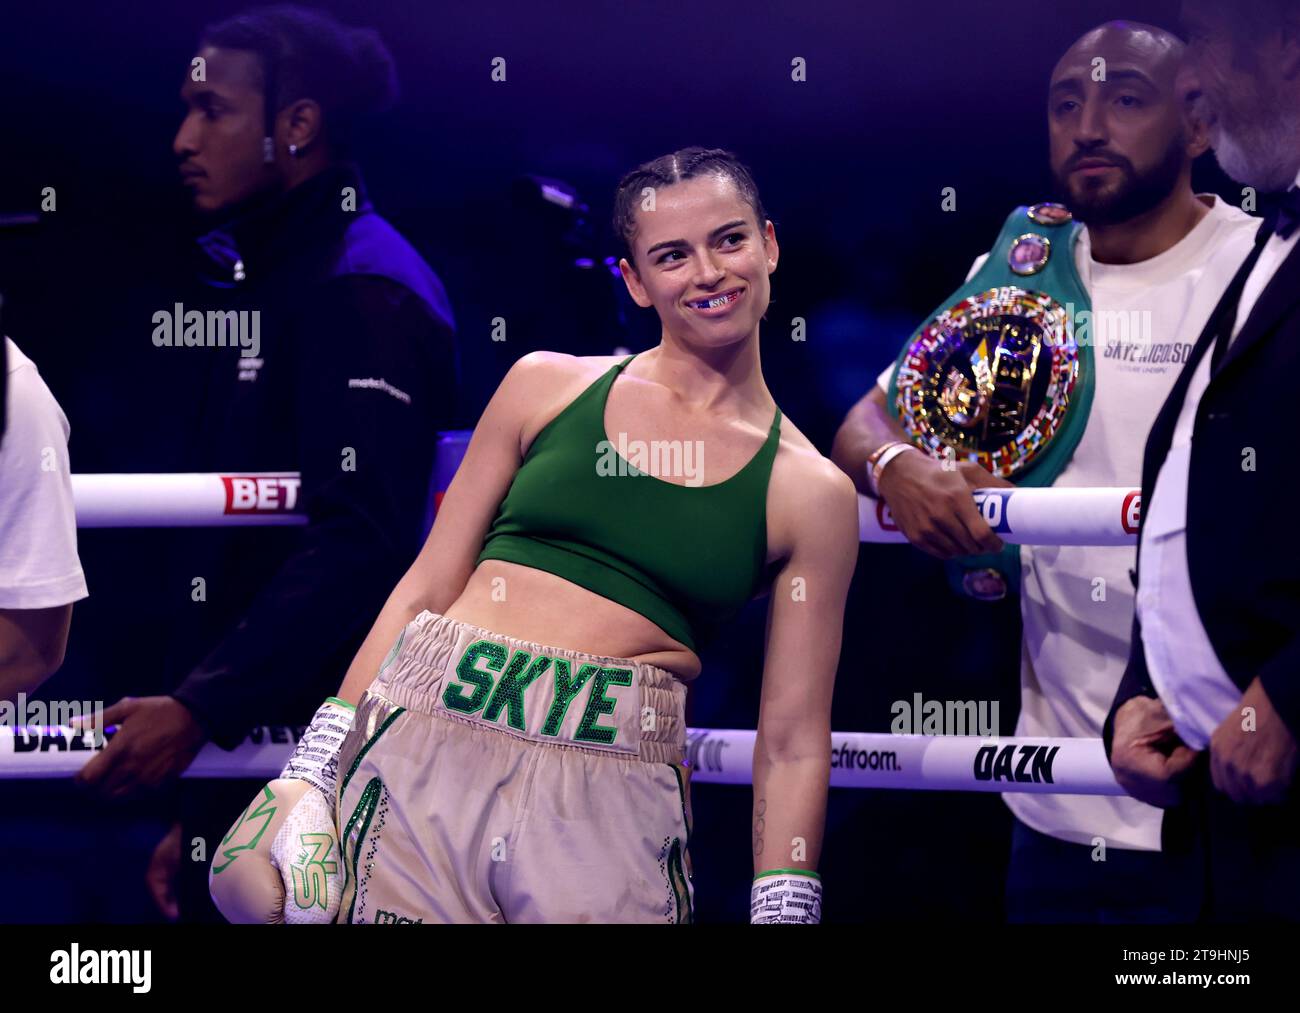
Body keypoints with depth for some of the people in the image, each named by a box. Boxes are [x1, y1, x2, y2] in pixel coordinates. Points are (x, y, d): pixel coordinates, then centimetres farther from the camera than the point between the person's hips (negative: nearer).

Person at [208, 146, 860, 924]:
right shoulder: (547, 386, 10)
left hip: (611, 801, -1)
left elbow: (793, 744, 7)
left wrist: (784, 909, -2)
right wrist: (313, 766, 5)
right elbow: (427, 587, 11)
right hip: (427, 745, 1)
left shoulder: (812, 495, 6)